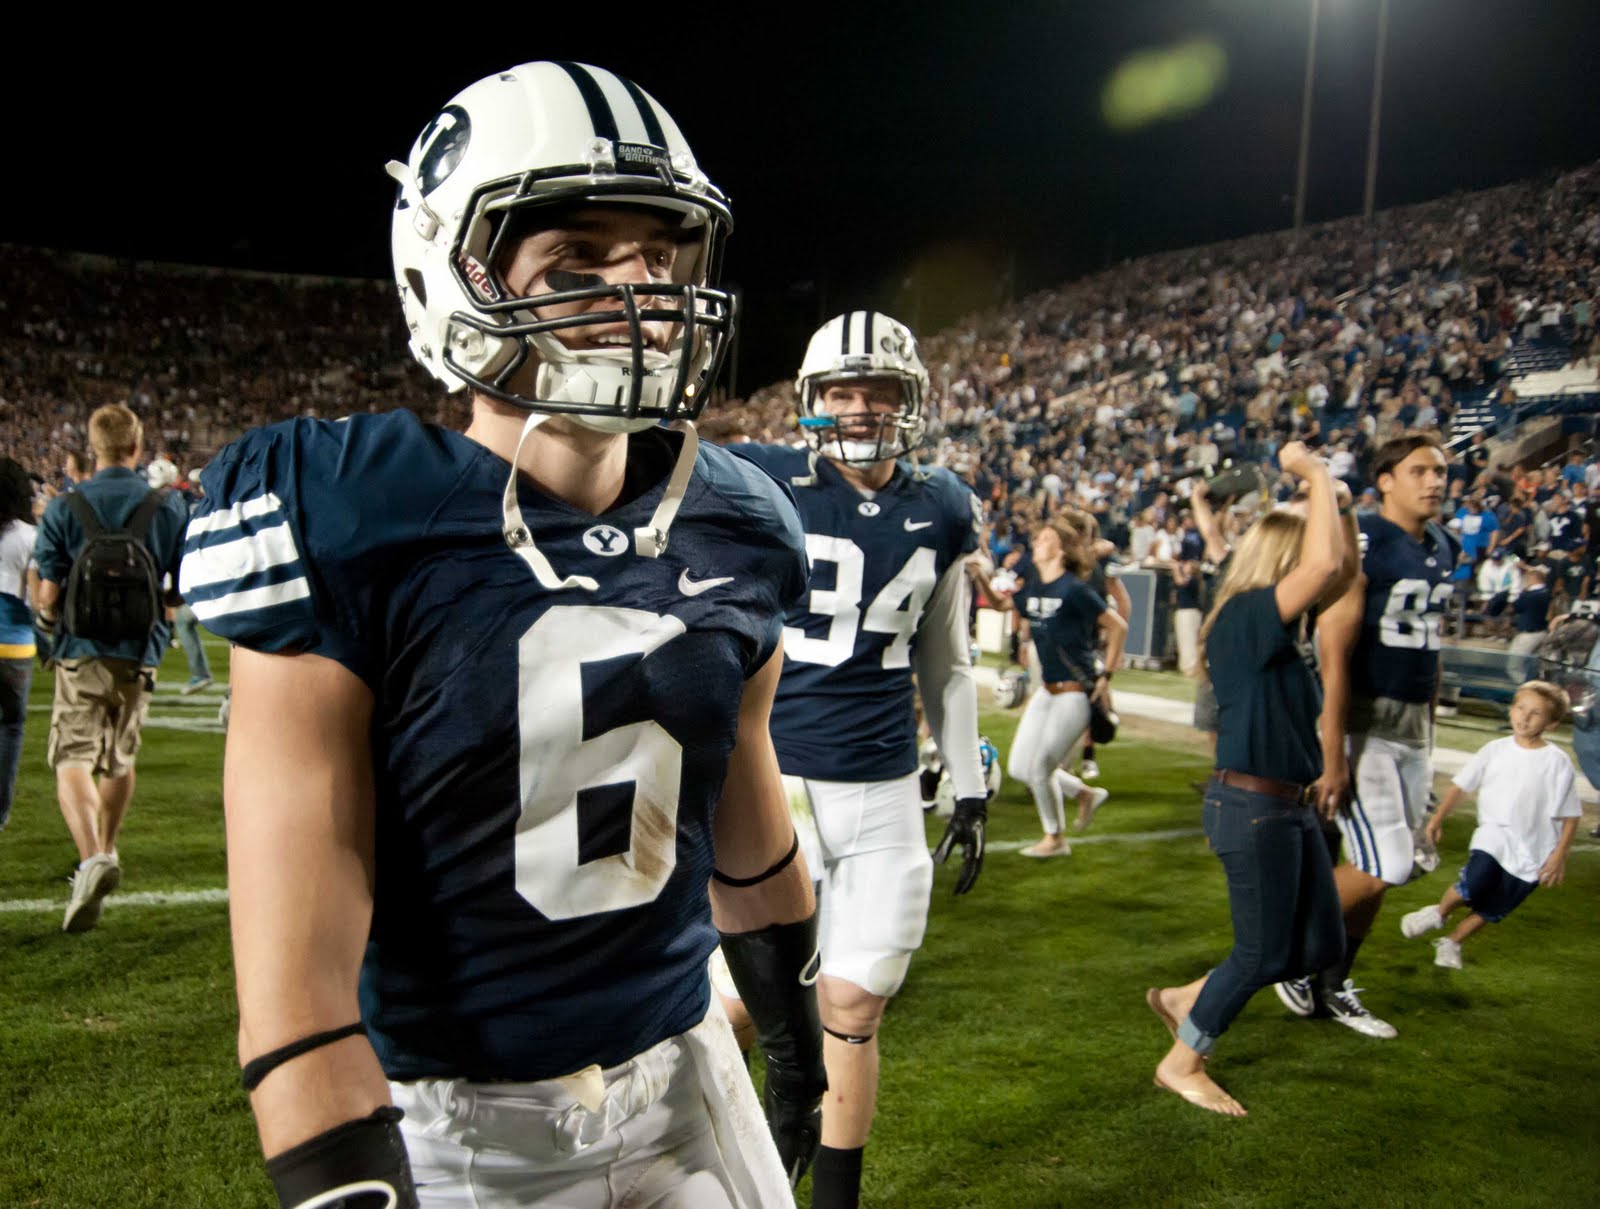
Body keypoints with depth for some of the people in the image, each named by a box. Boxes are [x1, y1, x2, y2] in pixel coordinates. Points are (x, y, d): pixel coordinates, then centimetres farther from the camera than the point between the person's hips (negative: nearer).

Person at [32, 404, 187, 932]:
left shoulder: (64, 508, -5)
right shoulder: (169, 508, -2)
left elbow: (48, 595, -6)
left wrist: (49, 621, 16)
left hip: (81, 652, -2)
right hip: (140, 653, 2)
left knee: (72, 760, -3)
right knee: (120, 759, 18)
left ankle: (92, 858, -24)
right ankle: (106, 850, 35)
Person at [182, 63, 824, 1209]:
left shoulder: (736, 526, -2)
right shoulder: (349, 523, -18)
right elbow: (301, 851, -19)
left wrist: (790, 1012, 18)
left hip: (682, 1069, 5)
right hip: (446, 1116, -4)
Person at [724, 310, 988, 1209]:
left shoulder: (939, 516, 6)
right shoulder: (759, 492, -6)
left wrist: (972, 790, 14)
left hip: (884, 794, 3)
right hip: (768, 778, -2)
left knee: (853, 1009, 10)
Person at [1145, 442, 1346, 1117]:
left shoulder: (1274, 630, 12)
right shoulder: (1243, 617, -18)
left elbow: (1341, 569, 20)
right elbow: (1324, 563, -28)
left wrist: (1330, 494, 11)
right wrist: (1317, 476, -18)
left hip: (1289, 806, 10)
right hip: (1252, 806, -10)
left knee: (1320, 945, 15)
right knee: (1262, 953, 2)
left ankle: (1186, 1000, 28)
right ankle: (1182, 1062, 21)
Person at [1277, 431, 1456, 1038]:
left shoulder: (1444, 548, 10)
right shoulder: (1361, 544, -15)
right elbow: (1334, 658, -19)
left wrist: (1429, 727, 17)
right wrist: (1332, 757, -21)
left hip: (1414, 728, 8)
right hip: (1362, 723, -8)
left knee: (1376, 869, 12)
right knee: (1384, 866, -10)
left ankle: (1332, 985, 26)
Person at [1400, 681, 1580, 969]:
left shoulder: (1557, 762, -7)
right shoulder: (1495, 750, 0)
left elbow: (1570, 816, -3)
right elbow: (1460, 786, 7)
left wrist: (1559, 856, -7)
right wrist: (1438, 817, 0)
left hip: (1532, 851, 0)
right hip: (1493, 834, 0)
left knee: (1490, 910, 7)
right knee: (1475, 882, -24)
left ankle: (1452, 943, 32)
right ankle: (1438, 913, 5)